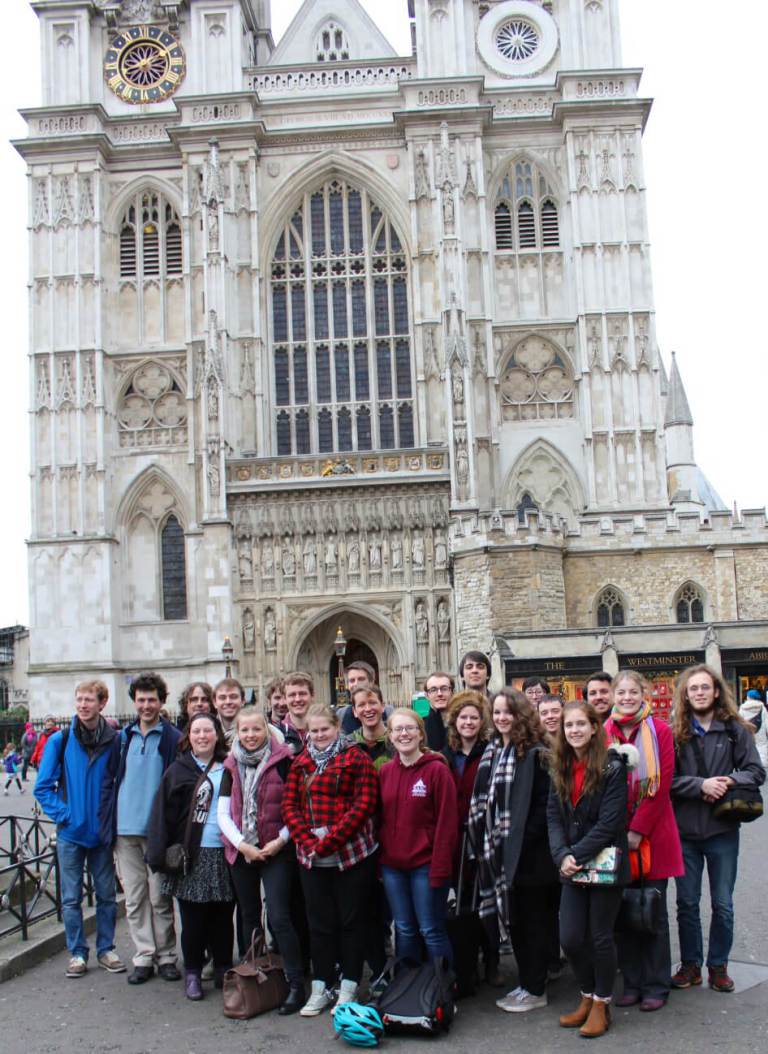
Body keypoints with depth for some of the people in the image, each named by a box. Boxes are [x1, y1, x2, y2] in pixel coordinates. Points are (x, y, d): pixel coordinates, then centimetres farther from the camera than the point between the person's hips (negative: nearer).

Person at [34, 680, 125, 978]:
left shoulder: (115, 740, -4)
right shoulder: (60, 741, -4)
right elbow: (43, 787, -1)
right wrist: (62, 814, -10)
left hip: (102, 833, 0)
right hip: (70, 833, 0)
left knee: (106, 894, 9)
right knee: (71, 898, 7)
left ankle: (105, 949, 23)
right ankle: (77, 953, 20)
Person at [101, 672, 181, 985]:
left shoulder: (173, 739, -4)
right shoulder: (123, 738, 10)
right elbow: (109, 780, 13)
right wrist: (108, 820, 3)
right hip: (125, 830, 4)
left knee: (159, 898, 4)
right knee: (134, 898, 9)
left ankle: (166, 956, 17)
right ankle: (144, 956, 18)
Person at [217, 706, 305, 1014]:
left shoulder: (282, 761, -7)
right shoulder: (232, 766, 8)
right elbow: (223, 812, 4)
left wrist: (280, 841, -14)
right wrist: (242, 844, -8)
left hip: (276, 851, -5)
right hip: (241, 851, 5)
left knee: (279, 918, -11)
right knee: (250, 917, 14)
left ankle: (296, 985, -3)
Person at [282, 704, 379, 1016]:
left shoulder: (357, 759, -6)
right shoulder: (300, 763, 9)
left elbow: (364, 805, -13)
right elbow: (290, 805, 5)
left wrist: (329, 841, -17)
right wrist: (307, 841, -10)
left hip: (352, 854, -4)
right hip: (311, 858, 4)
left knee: (351, 920, 6)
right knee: (320, 923, 12)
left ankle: (348, 988, 17)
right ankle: (320, 989, 22)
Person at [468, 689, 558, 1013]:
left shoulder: (535, 753, -11)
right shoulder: (491, 752, 11)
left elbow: (544, 802, -15)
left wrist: (523, 840, -19)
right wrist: (485, 840, 8)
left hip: (528, 851, -7)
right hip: (499, 850, 7)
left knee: (532, 919, 3)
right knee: (512, 917, 14)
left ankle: (535, 989, 14)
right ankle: (525, 983, 26)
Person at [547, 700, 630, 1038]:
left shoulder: (613, 768, -11)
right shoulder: (560, 769, 6)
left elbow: (609, 822, -16)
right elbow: (554, 817, 2)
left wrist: (577, 856, -19)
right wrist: (562, 856, -13)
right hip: (572, 868, 5)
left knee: (600, 936, 5)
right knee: (570, 938, 4)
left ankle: (601, 1006, 22)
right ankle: (587, 998, 27)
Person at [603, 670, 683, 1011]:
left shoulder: (660, 732, -4)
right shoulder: (604, 734, 3)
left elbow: (661, 786, -8)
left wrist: (637, 830, -12)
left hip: (652, 835, -2)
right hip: (615, 838, 2)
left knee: (654, 912, 4)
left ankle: (656, 986, 16)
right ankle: (632, 983, 20)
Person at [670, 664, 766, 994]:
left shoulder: (735, 730, -2)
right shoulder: (675, 732, -1)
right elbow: (667, 779, -7)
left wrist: (727, 782, -18)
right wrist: (701, 784, -19)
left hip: (722, 830, 0)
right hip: (685, 831, 1)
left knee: (722, 905, 9)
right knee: (687, 903, 11)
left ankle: (718, 966, 25)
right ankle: (690, 964, 25)